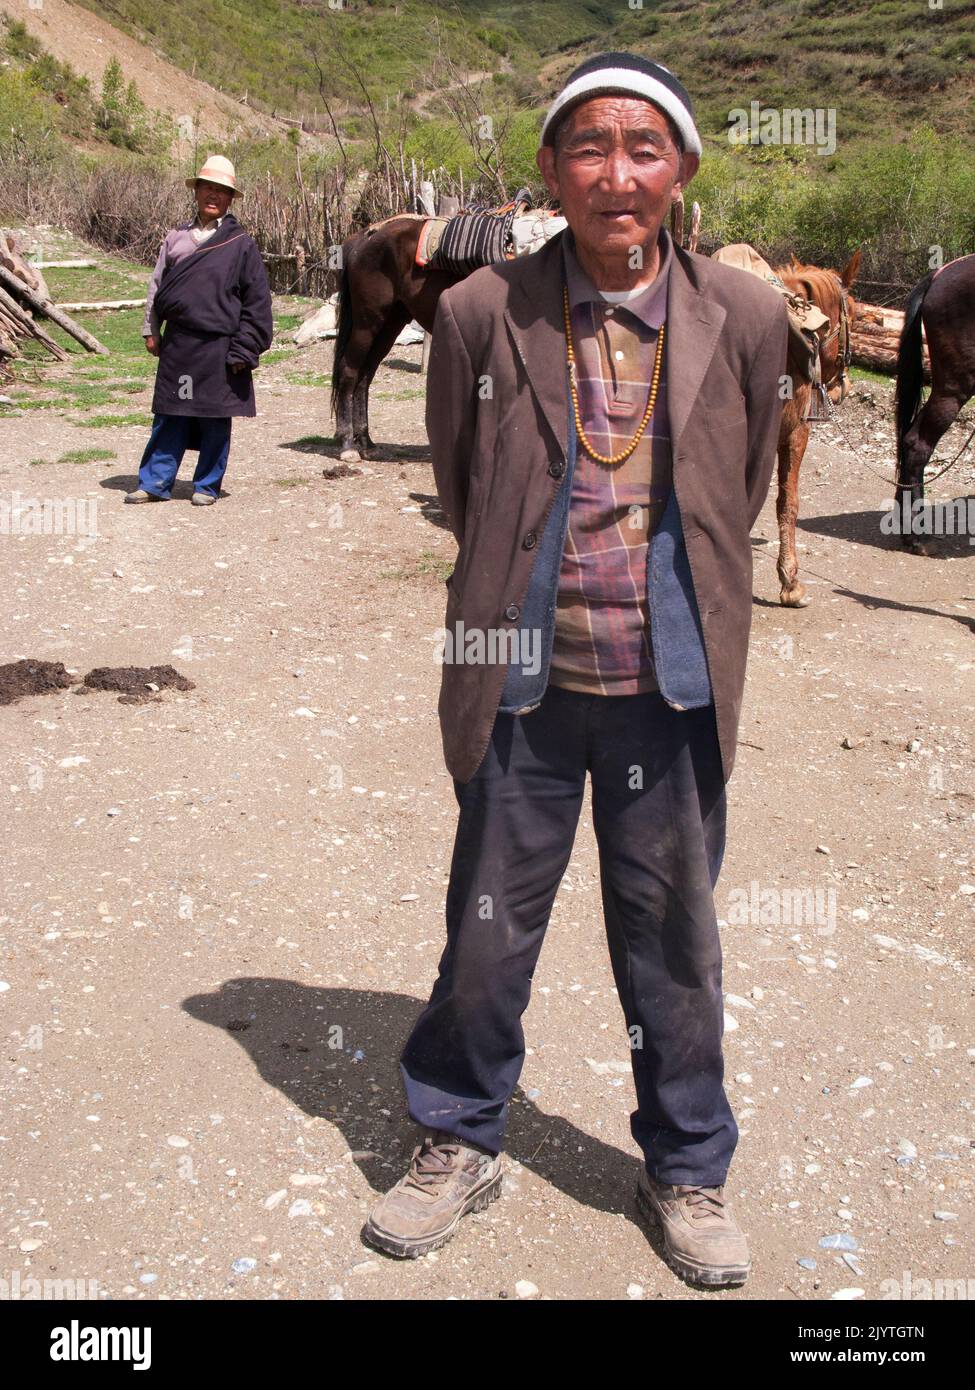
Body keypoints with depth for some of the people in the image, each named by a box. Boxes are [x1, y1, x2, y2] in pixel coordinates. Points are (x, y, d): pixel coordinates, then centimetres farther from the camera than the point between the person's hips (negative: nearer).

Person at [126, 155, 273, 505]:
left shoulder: (240, 244, -1)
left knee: (215, 420, 4)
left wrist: (244, 349, -8)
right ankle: (156, 482, 14)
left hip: (218, 345, -3)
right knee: (169, 416, 7)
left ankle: (207, 486, 16)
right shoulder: (177, 237, 11)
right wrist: (151, 330, 11)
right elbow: (157, 285, 17)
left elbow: (257, 301, -3)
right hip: (177, 344, 3)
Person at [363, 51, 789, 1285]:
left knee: (674, 942, 13)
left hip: (671, 688, 1)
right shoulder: (480, 313, -5)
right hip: (525, 684, 0)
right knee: (487, 928, 12)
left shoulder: (743, 318, -3)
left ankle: (686, 1170, 36)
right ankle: (458, 1143, 37)